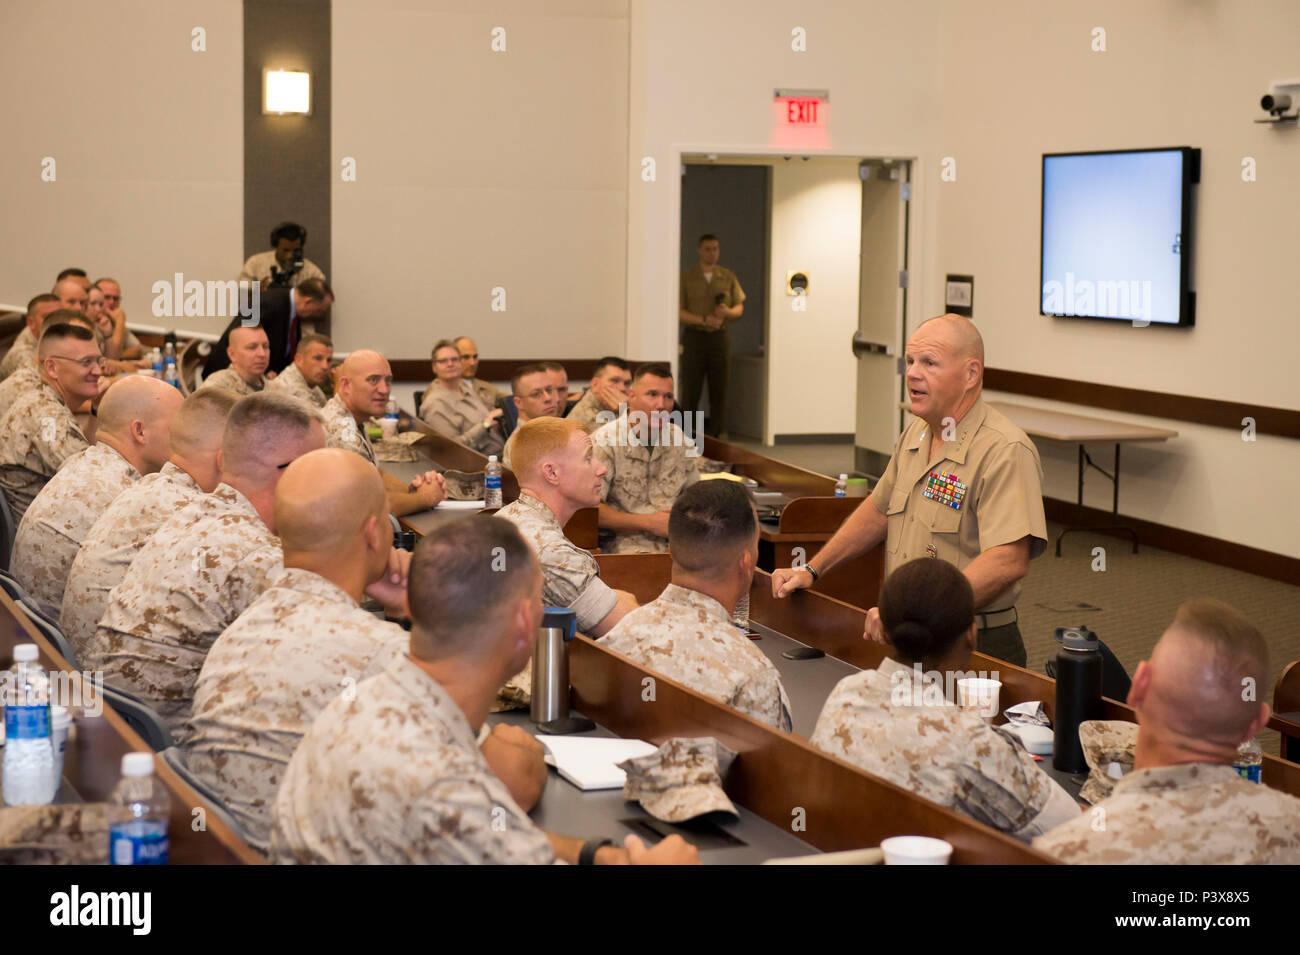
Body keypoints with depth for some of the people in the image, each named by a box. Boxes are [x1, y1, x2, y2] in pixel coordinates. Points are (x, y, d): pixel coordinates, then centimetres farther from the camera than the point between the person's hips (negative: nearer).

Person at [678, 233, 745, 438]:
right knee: (690, 390, -5)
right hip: (694, 336, -2)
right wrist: (703, 320, -16)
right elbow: (678, 312, -3)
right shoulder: (686, 277, 3)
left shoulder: (728, 277, 11)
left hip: (720, 337, 2)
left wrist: (728, 312, -11)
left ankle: (718, 435, 7)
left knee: (719, 389, 1)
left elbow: (740, 308, 12)